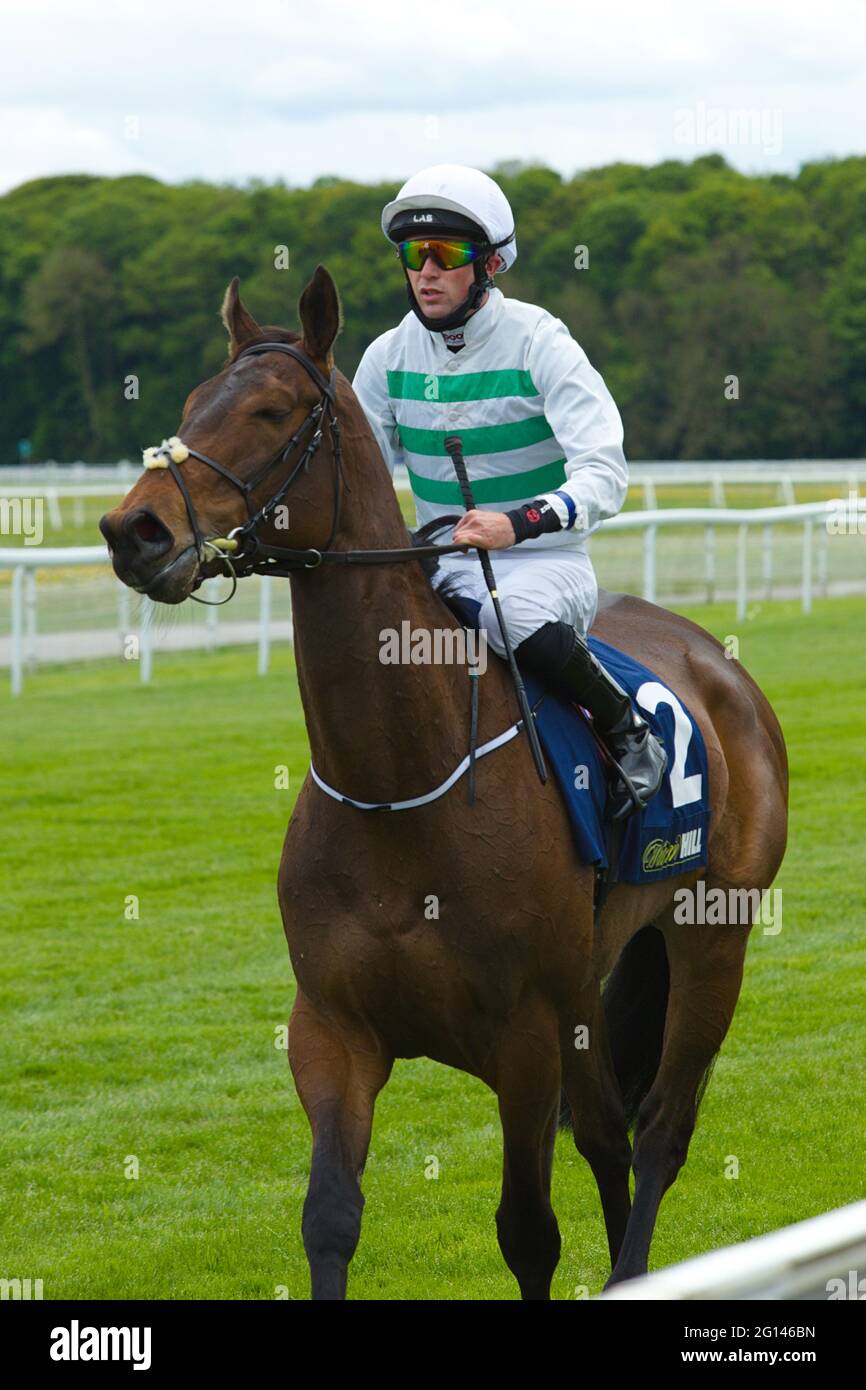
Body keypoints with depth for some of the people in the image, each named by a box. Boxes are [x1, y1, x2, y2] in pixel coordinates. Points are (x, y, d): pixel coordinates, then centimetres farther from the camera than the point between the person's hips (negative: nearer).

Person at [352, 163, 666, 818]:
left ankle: (629, 732, -12)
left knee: (517, 616, -38)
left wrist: (516, 524, -39)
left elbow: (605, 474, -21)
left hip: (544, 561, -5)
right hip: (440, 565, 5)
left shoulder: (538, 343, -12)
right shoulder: (390, 356, 3)